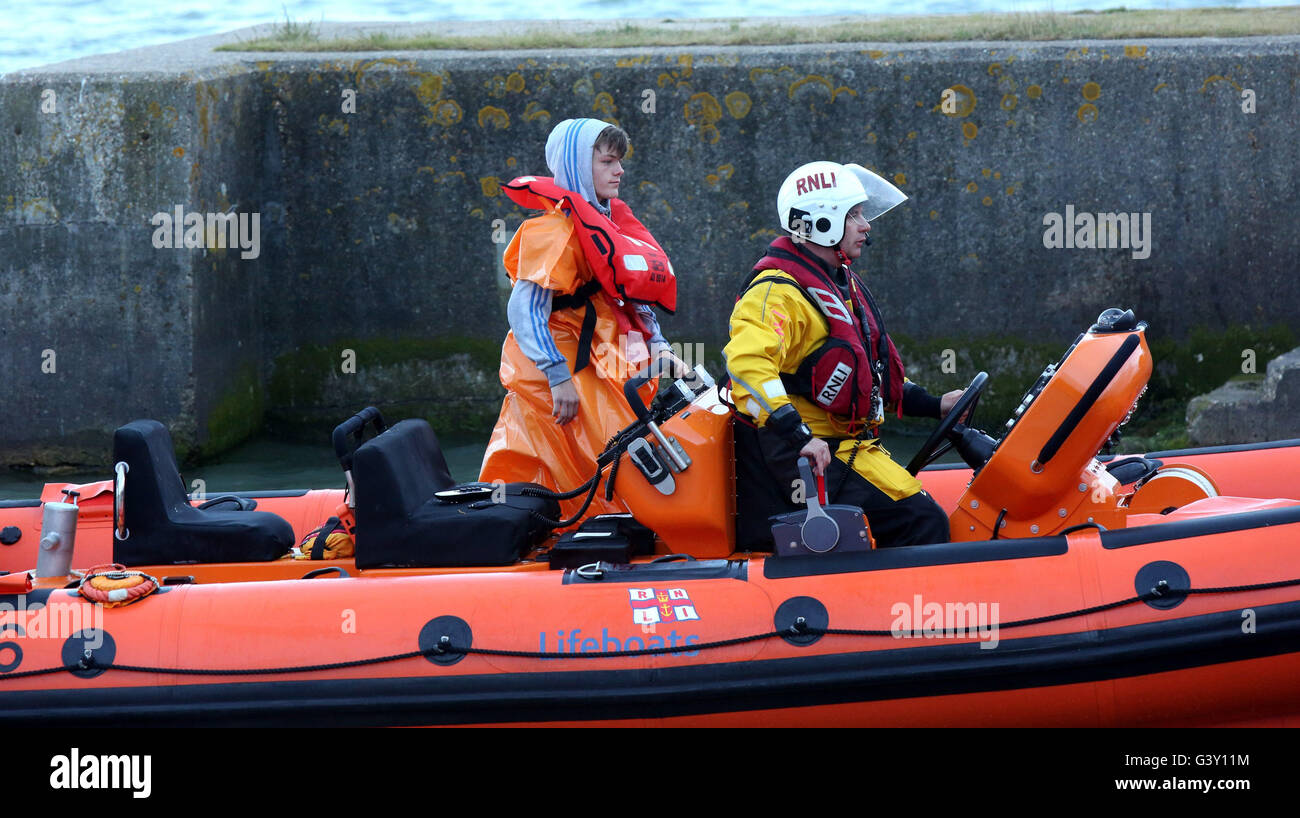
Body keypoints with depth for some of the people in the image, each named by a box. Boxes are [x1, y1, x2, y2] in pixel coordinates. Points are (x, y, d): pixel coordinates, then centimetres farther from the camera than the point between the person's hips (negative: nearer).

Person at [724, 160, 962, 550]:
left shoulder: (842, 284, 19)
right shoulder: (779, 290, -15)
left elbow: (870, 374, 31)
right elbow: (747, 364, -31)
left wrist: (933, 405, 21)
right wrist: (799, 437, -38)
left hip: (848, 444, 11)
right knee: (923, 521, -18)